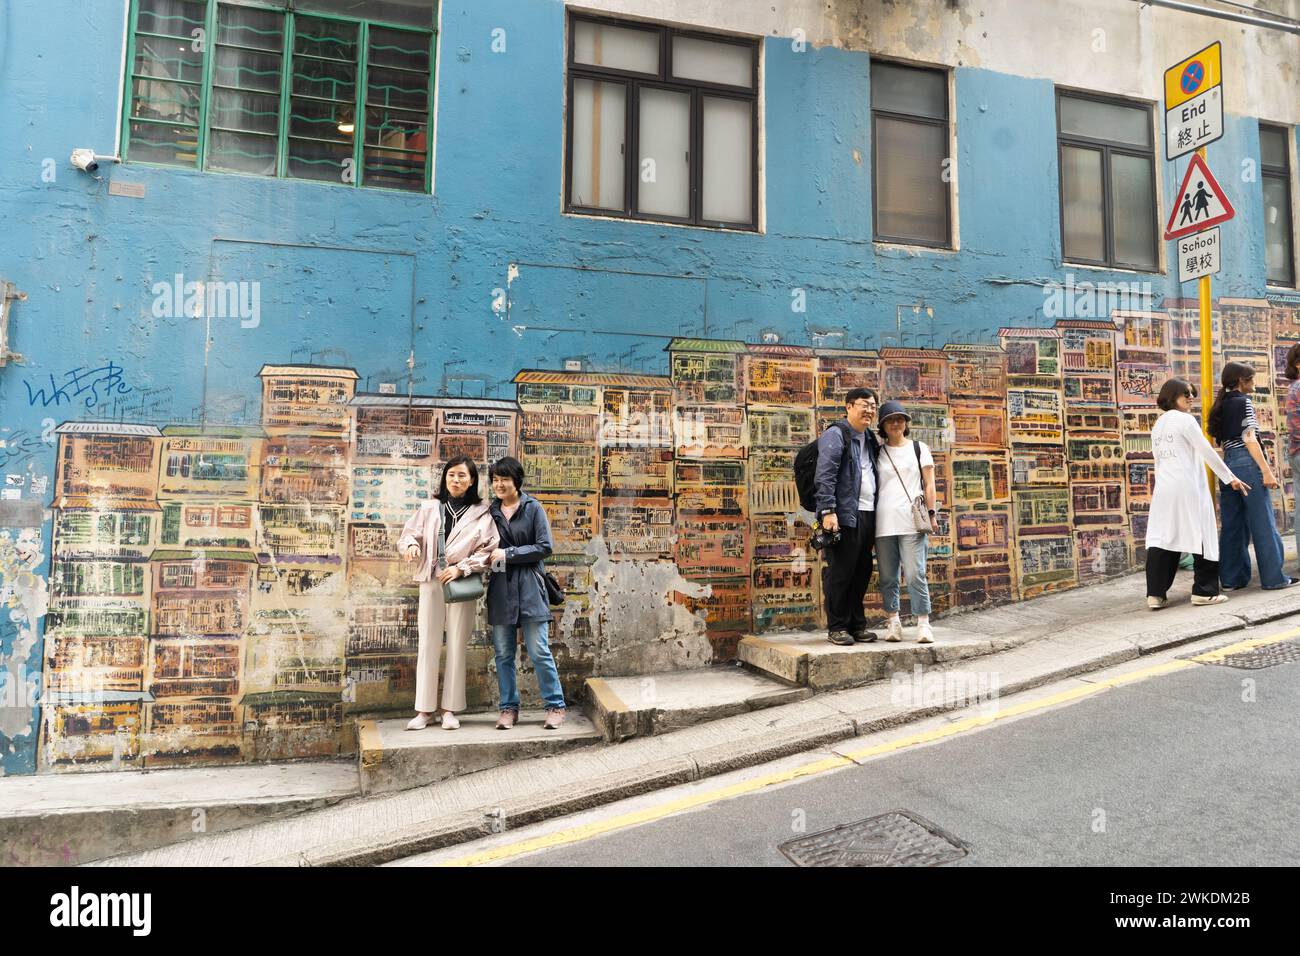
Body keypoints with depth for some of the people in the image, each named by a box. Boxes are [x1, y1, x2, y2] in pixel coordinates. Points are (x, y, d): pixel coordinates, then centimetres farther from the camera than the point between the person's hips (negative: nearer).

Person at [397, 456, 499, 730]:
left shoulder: (481, 514, 1)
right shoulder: (429, 508, 9)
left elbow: (489, 551, -4)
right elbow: (408, 535, 8)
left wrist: (461, 568, -14)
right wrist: (411, 545, -14)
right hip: (431, 583, 2)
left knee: (457, 647, 3)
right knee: (428, 646, 3)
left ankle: (450, 709, 13)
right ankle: (424, 710, 11)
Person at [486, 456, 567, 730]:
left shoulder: (533, 508, -1)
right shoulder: (490, 512, 11)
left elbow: (545, 547, -8)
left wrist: (508, 554, -10)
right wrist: (487, 556, -1)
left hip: (529, 588, -4)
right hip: (500, 589, 4)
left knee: (539, 651, -3)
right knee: (503, 654, 7)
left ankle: (556, 705, 9)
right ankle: (509, 708, 19)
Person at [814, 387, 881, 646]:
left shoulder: (869, 438, 20)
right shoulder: (835, 435, -5)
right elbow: (825, 476, -14)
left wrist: (877, 511, 17)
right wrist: (828, 511, -21)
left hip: (867, 514, 8)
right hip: (844, 515, -8)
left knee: (862, 573, 12)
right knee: (840, 573, -2)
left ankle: (857, 624, 21)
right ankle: (836, 627, 6)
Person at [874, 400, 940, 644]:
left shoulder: (919, 448, 11)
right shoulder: (877, 452, 12)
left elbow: (929, 485, 8)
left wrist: (931, 514, -2)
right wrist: (870, 519, 7)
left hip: (912, 522, -2)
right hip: (883, 523, 2)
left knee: (915, 575, -8)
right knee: (888, 577, 4)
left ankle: (924, 623, -3)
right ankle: (893, 622, 12)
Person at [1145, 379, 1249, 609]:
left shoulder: (1158, 424, 17)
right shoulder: (1185, 419, -5)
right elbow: (1207, 452, -6)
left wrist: (1166, 481, 20)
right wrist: (1230, 478, -1)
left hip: (1163, 488, 7)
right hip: (1188, 487, -7)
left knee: (1161, 538, 2)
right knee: (1202, 536, 3)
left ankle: (1155, 594, -1)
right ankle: (1204, 591, 6)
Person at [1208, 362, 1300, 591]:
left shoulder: (1220, 406, 17)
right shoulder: (1243, 402, -5)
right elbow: (1249, 438, -13)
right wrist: (1266, 470, -15)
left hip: (1227, 465, 8)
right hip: (1246, 463, -7)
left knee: (1232, 525, 8)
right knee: (1263, 523, -3)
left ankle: (1232, 579, 9)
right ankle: (1273, 578, 0)